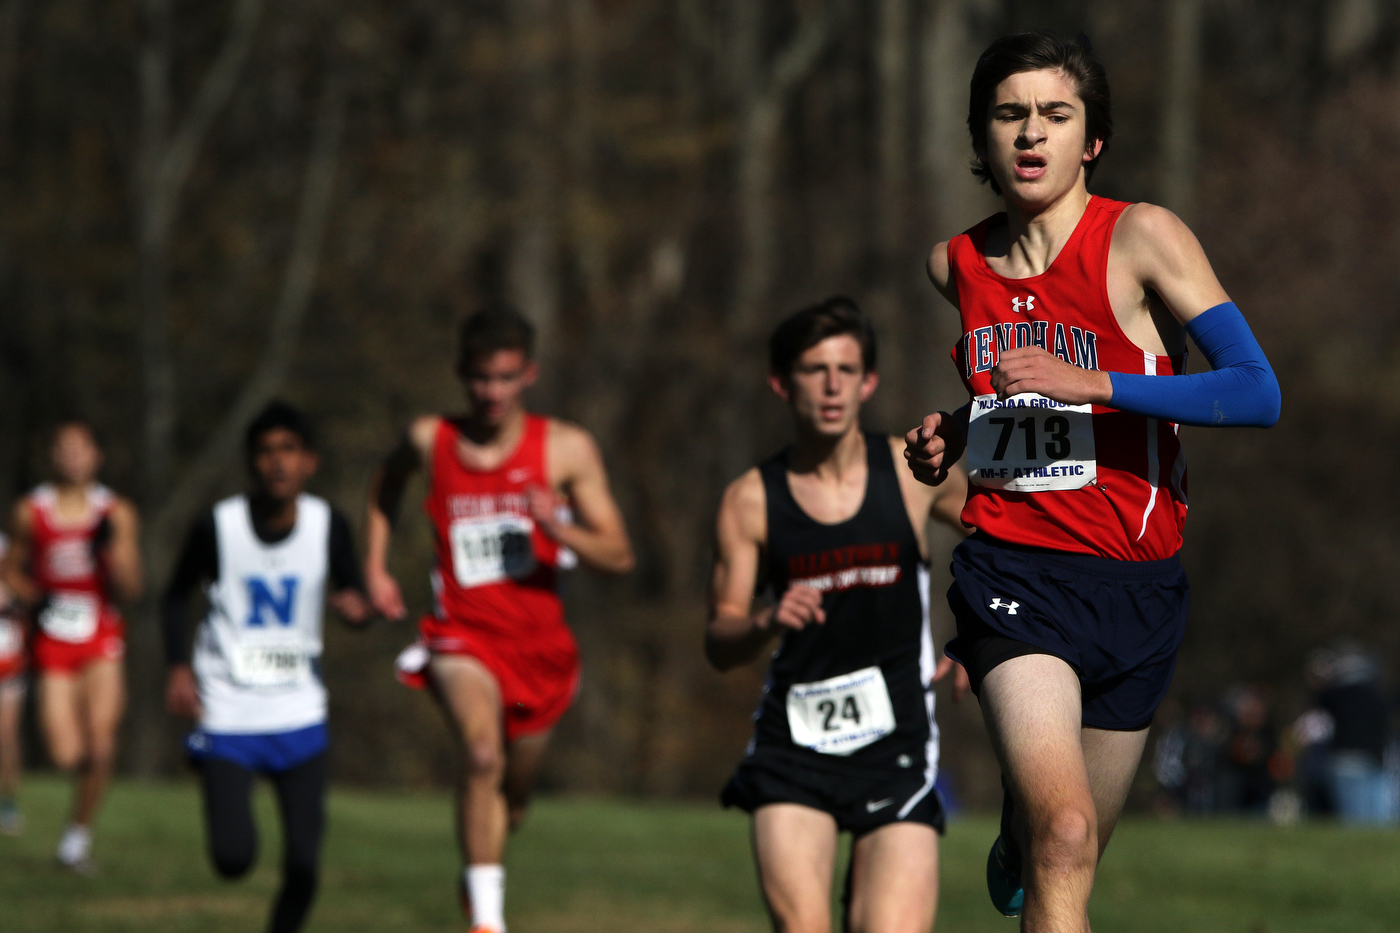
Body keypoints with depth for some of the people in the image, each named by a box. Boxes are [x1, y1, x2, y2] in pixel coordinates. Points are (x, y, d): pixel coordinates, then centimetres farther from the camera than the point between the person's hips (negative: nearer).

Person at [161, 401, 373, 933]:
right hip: (226, 714, -2)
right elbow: (176, 598, 7)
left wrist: (356, 605, -19)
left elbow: (353, 592, 6)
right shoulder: (218, 526, -7)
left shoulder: (328, 526, -3)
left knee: (303, 864, -6)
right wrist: (178, 666, -7)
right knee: (233, 860, -11)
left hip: (299, 715, 2)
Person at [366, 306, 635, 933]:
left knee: (514, 789, 17)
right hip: (462, 636, -2)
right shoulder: (429, 441, 0)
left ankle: (479, 875, 51)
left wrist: (559, 528, -24)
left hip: (539, 645, 2)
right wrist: (375, 567, 15)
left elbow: (618, 557, -6)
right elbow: (386, 486, 25)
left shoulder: (567, 450, -4)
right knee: (482, 753, -30)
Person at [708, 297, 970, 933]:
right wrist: (765, 625, -18)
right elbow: (718, 644, 3)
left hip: (896, 743, 0)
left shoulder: (914, 470, 1)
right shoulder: (750, 501, 1)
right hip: (793, 743, 0)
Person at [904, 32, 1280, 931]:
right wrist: (952, 435, 7)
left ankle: (1017, 834, 52)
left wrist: (1086, 384, -24)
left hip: (1135, 585, 0)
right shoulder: (957, 265, 6)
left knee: (1071, 855, 16)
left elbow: (1258, 393, -17)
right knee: (1063, 835, -24)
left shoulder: (1143, 239, -8)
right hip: (1013, 568, 0)